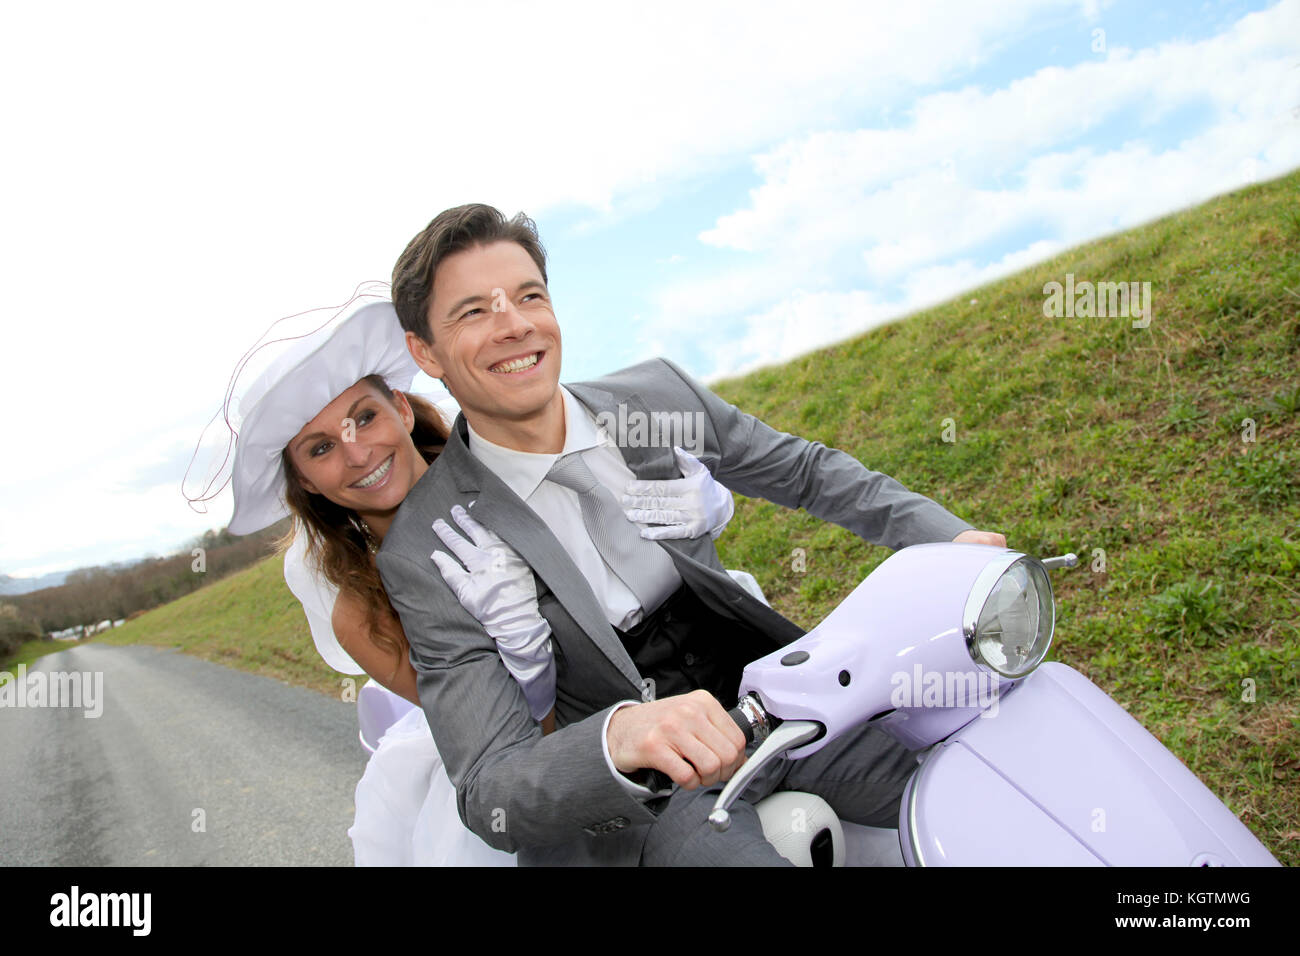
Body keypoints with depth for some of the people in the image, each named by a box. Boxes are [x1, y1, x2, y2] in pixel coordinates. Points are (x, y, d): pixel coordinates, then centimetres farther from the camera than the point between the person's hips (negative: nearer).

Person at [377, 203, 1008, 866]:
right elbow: (488, 797, -21)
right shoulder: (426, 554, -16)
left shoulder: (658, 395, -6)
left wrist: (947, 537, -5)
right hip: (651, 788, -3)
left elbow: (805, 471, 8)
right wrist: (620, 736, -42)